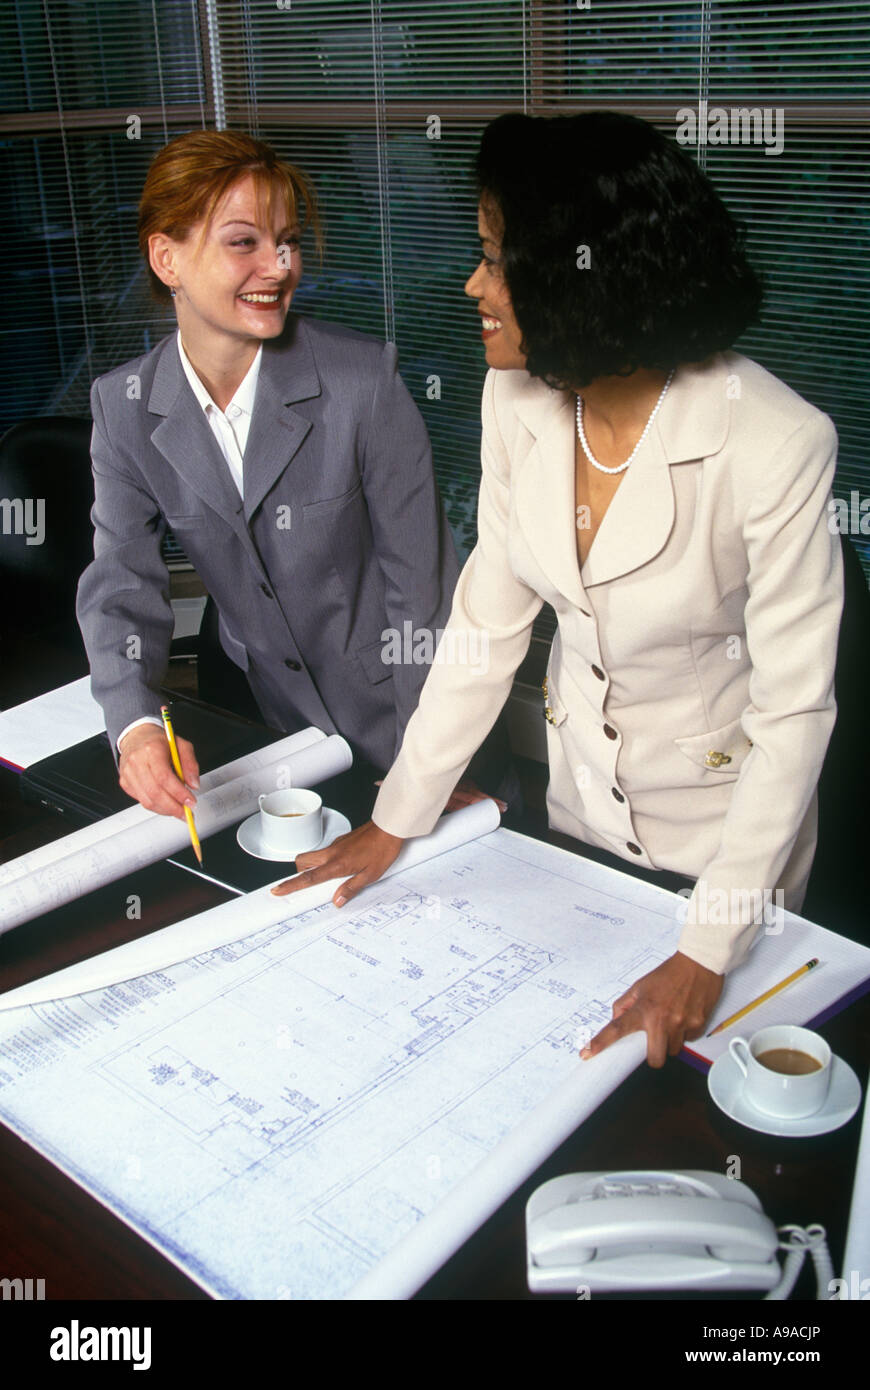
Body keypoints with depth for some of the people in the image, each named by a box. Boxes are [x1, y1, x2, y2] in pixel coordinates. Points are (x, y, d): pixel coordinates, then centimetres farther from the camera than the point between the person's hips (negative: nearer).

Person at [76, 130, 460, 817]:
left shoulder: (366, 377, -19)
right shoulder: (124, 405, -8)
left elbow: (420, 581, -15)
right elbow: (121, 583, -11)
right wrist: (137, 726, -30)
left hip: (394, 725, -3)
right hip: (270, 722, 3)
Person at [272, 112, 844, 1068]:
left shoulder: (776, 444, -30)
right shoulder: (519, 398, -13)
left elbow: (794, 713, -24)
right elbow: (489, 620, -6)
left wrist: (707, 956, -23)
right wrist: (398, 818, -4)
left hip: (725, 818, -4)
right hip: (579, 792, 4)